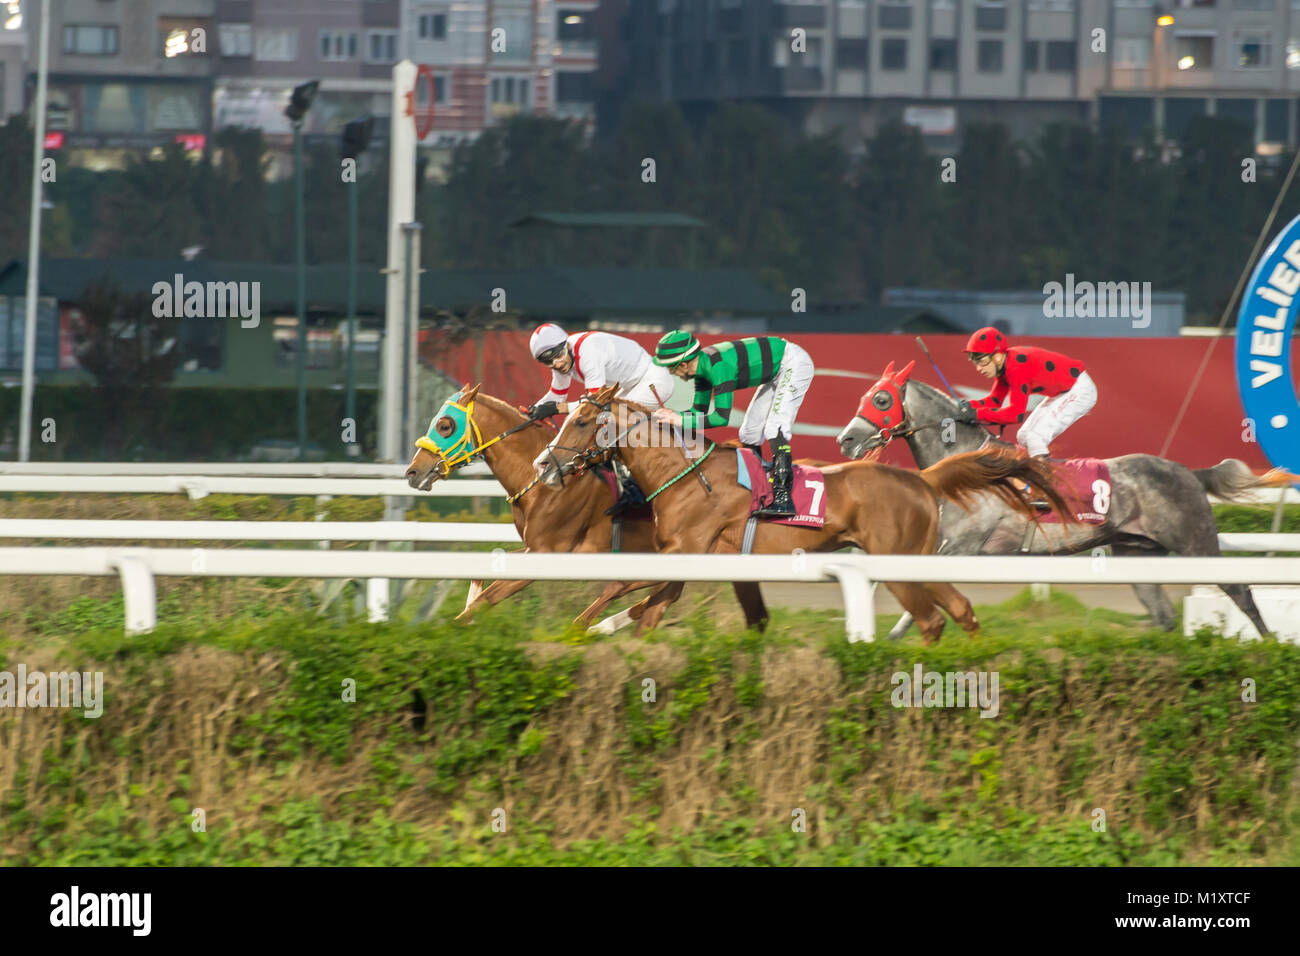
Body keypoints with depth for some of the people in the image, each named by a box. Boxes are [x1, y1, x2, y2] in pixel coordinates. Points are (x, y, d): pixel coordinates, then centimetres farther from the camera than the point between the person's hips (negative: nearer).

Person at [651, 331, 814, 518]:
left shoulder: (718, 366, -32)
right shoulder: (702, 364, -4)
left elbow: (722, 417, -34)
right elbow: (699, 411, 5)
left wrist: (682, 421, -32)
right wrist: (673, 416, -12)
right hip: (776, 373, 10)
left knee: (775, 428, -22)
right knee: (749, 433, 9)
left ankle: (783, 499, -27)